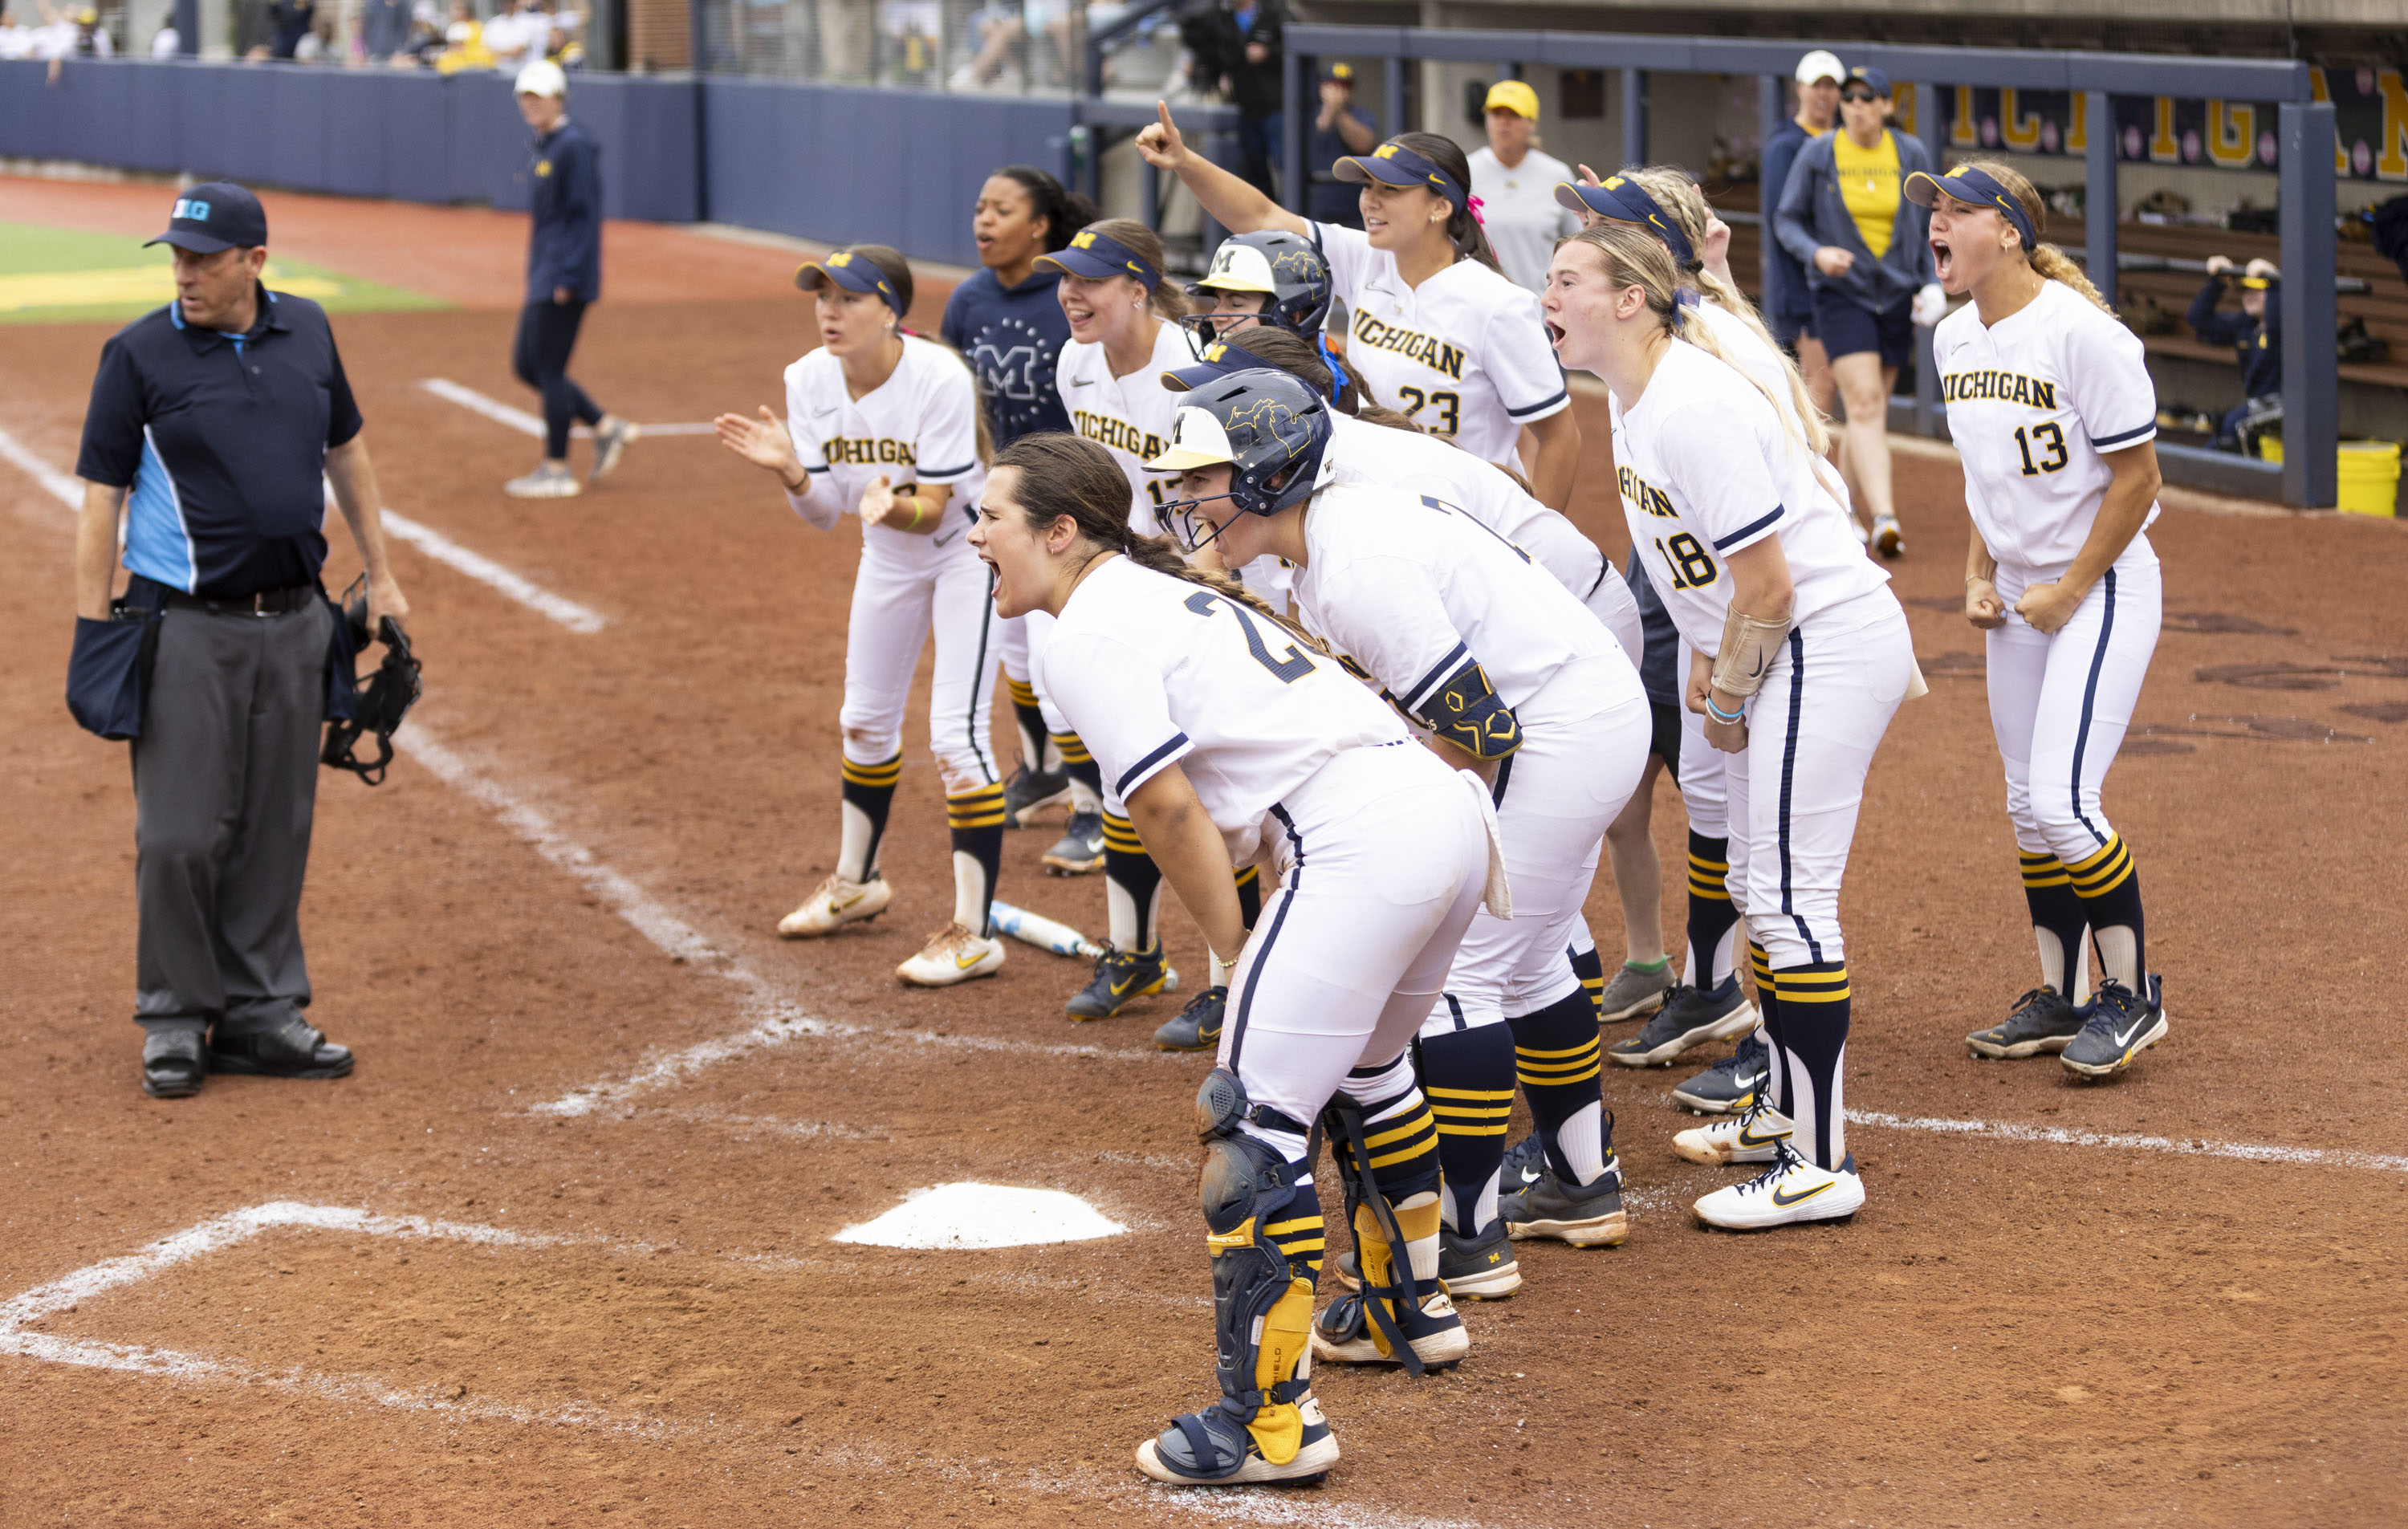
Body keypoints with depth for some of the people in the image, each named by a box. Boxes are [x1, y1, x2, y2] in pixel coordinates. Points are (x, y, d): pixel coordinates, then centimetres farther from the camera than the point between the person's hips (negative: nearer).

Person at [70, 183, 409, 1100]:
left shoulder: (306, 332, 6)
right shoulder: (139, 354, -6)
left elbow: (345, 448, 18)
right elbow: (101, 495, -6)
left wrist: (380, 575, 16)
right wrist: (91, 630, -11)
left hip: (294, 623, 4)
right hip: (186, 628, -4)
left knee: (276, 831, 8)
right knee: (180, 833, -4)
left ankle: (259, 1014, 17)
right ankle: (176, 1021, 9)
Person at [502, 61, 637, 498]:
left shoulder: (574, 146, -14)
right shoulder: (546, 146, 15)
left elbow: (585, 214, -18)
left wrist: (568, 278, -22)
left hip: (564, 279, -10)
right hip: (543, 279, 10)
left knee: (549, 368, -5)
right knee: (526, 364, 13)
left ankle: (556, 470, 3)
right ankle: (606, 427, 18)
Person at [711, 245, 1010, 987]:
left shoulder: (940, 378, -30)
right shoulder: (810, 381, -13)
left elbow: (934, 507, -29)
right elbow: (825, 511, -11)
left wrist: (898, 505, -50)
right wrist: (790, 471, -31)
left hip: (967, 545, -7)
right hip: (888, 555, 7)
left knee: (955, 733, -15)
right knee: (865, 718, 19)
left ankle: (974, 931, -11)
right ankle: (856, 881, 42)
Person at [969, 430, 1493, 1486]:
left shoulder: (1087, 638, -4)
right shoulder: (1166, 588, 25)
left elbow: (1171, 811, -9)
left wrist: (1238, 955, 0)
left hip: (1358, 844, -10)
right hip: (1449, 805, 10)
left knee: (1255, 1122, -6)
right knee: (1361, 1064, 31)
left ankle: (1272, 1424, -6)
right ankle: (1416, 1311, 46)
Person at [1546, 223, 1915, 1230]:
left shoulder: (1693, 410, -24)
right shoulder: (1633, 397, 7)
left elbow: (1768, 588, -23)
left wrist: (1727, 698, -10)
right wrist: (1707, 660, 11)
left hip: (1831, 645, -11)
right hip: (1777, 653, 11)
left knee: (1790, 893, -12)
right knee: (1758, 883, 19)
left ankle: (1821, 1165, -10)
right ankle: (1788, 1112, 32)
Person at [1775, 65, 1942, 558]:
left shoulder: (1912, 156, 1)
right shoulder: (1817, 156, -6)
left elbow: (1930, 226, 11)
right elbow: (1787, 221, 1)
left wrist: (1932, 284, -1)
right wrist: (1817, 253, -18)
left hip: (1897, 296, 3)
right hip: (1842, 293, -3)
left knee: (1869, 411, 10)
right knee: (1866, 405, -18)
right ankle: (1884, 520, -28)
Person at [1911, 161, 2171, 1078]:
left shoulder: (2081, 333, -20)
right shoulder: (1954, 340, 5)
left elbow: (2135, 479, -17)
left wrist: (2069, 591, -15)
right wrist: (1979, 574, 6)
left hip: (2102, 588, -8)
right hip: (2018, 593, 8)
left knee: (2064, 803, -14)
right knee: (2028, 805, 11)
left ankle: (2132, 995, 2)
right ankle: (2060, 997, 23)